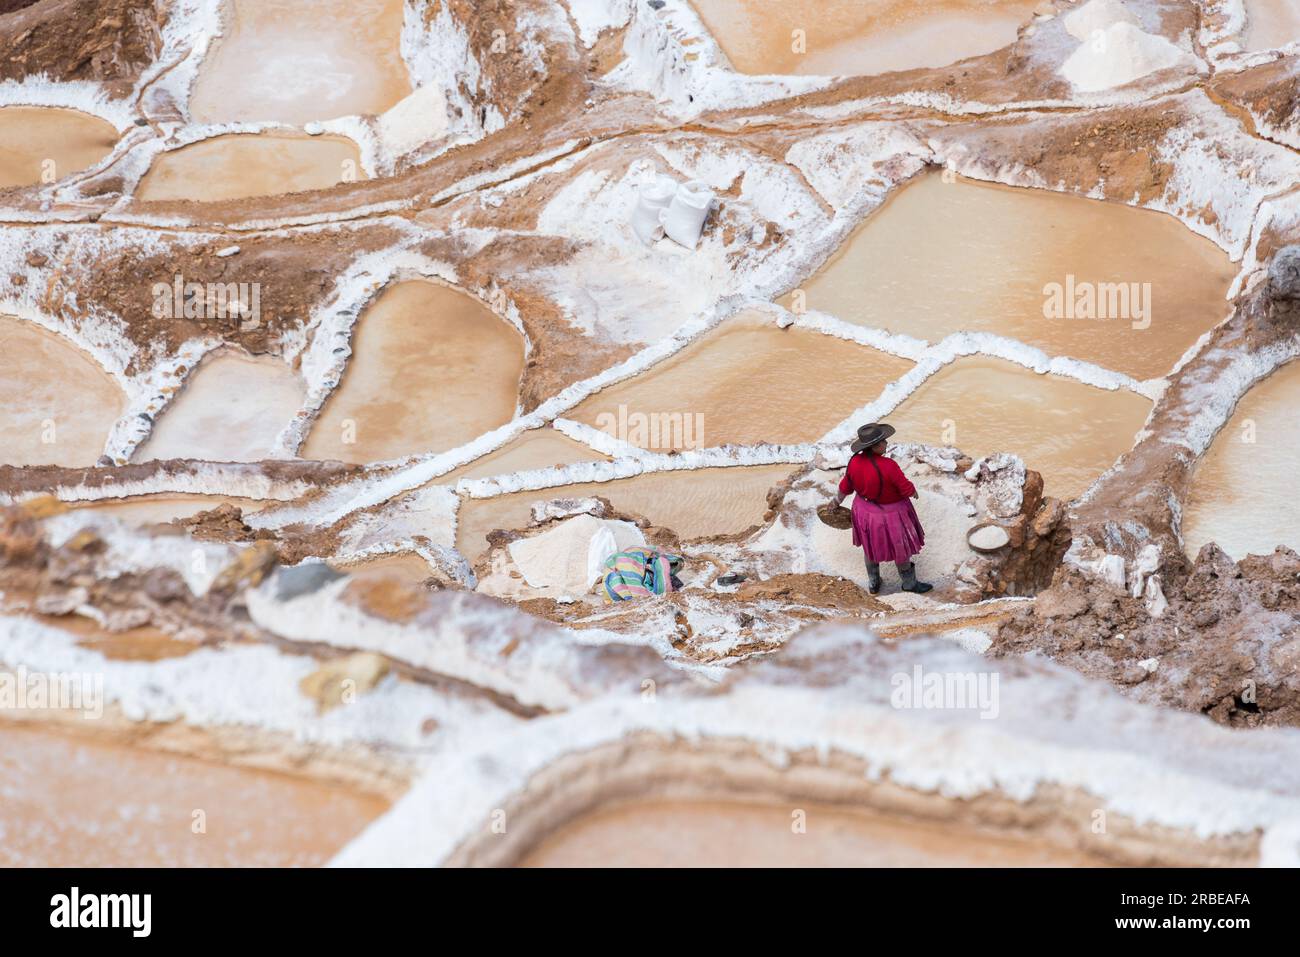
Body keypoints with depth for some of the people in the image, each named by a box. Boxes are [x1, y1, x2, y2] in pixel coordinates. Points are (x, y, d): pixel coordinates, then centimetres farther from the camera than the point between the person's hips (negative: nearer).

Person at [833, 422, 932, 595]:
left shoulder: (855, 462, -18)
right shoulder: (888, 466, -36)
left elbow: (845, 487, -4)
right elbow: (907, 489, -24)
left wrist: (838, 501, 16)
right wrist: (914, 492, -1)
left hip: (865, 510, 5)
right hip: (890, 515, -5)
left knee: (871, 546, 28)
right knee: (901, 549, 20)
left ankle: (873, 584, 44)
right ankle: (909, 583, 41)